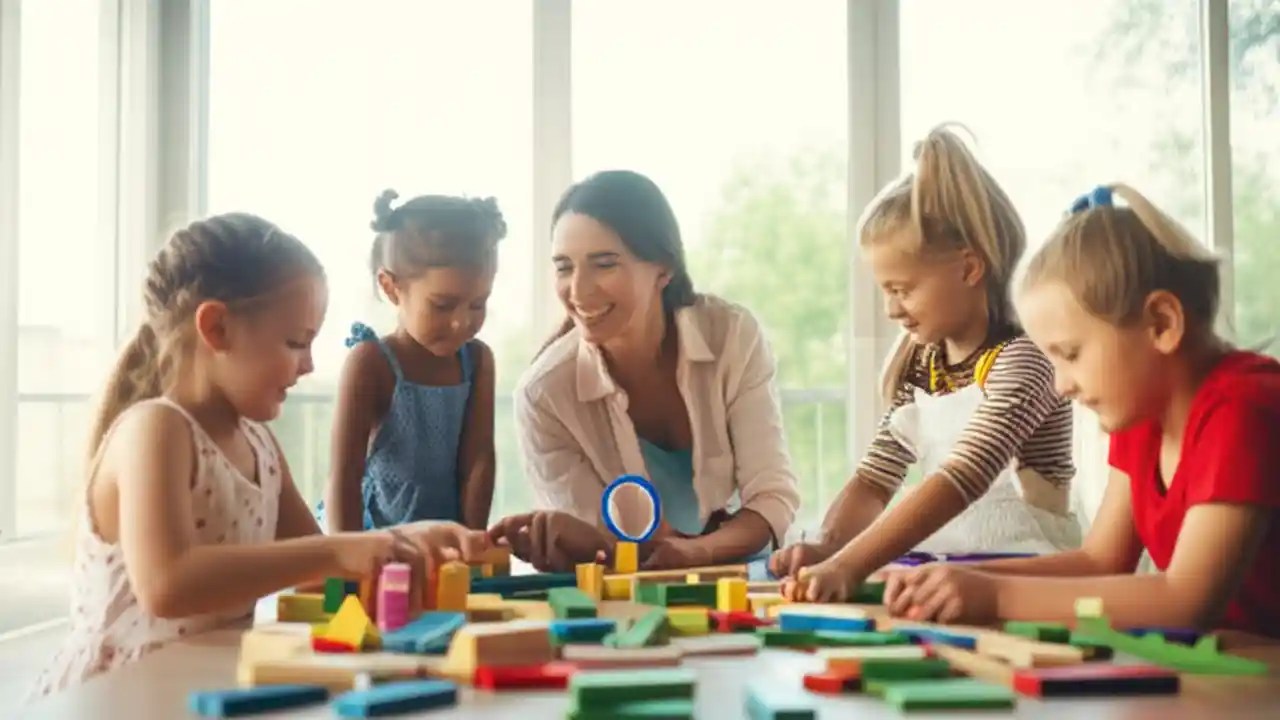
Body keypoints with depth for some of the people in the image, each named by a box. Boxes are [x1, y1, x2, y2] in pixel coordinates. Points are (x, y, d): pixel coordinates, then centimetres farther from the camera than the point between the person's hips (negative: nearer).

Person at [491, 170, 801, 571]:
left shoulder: (733, 335, -15)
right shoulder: (545, 393, -19)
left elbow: (774, 497, -17)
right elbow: (596, 551, -15)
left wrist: (696, 550, -36)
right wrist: (554, 539, -38)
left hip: (741, 576, 1)